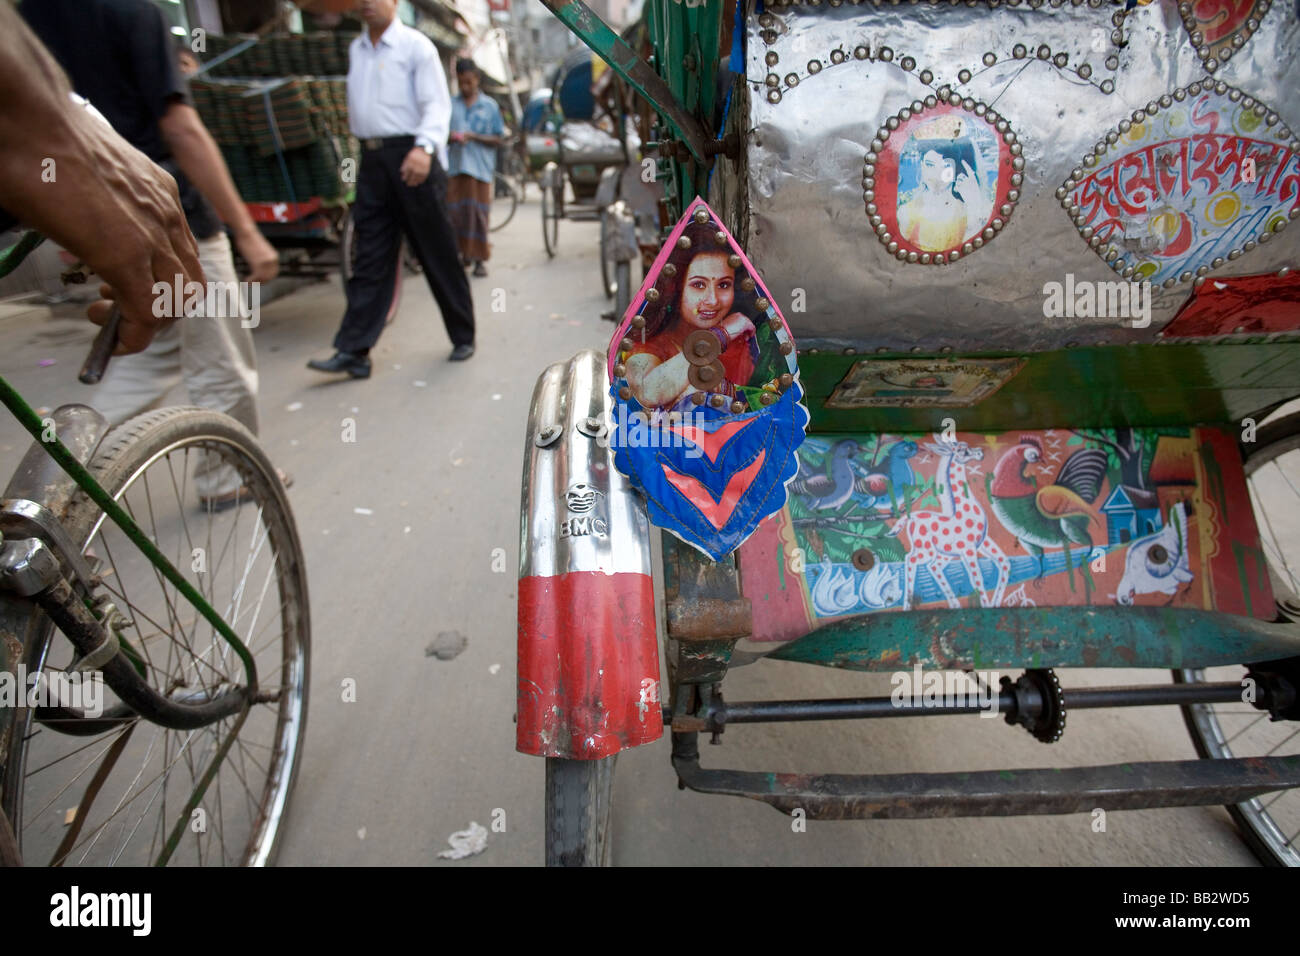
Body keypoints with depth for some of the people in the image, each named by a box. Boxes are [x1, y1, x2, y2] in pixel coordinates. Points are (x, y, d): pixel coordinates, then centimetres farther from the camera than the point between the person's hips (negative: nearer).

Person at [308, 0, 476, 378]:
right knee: (370, 258, 1)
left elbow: (436, 104, -12)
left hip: (411, 158, -5)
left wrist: (424, 147, -27)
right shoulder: (355, 50, 18)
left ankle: (463, 337, 14)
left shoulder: (415, 46, -2)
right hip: (372, 160, 6)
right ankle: (353, 350, -1)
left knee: (437, 253, 1)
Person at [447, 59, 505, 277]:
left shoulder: (490, 106, 6)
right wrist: (450, 136, -9)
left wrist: (473, 137, -10)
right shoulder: (450, 105, 11)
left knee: (479, 213, -2)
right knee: (455, 212, 0)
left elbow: (499, 139, 3)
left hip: (480, 167, -2)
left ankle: (479, 259, 5)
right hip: (455, 167, 2)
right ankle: (464, 253, 15)